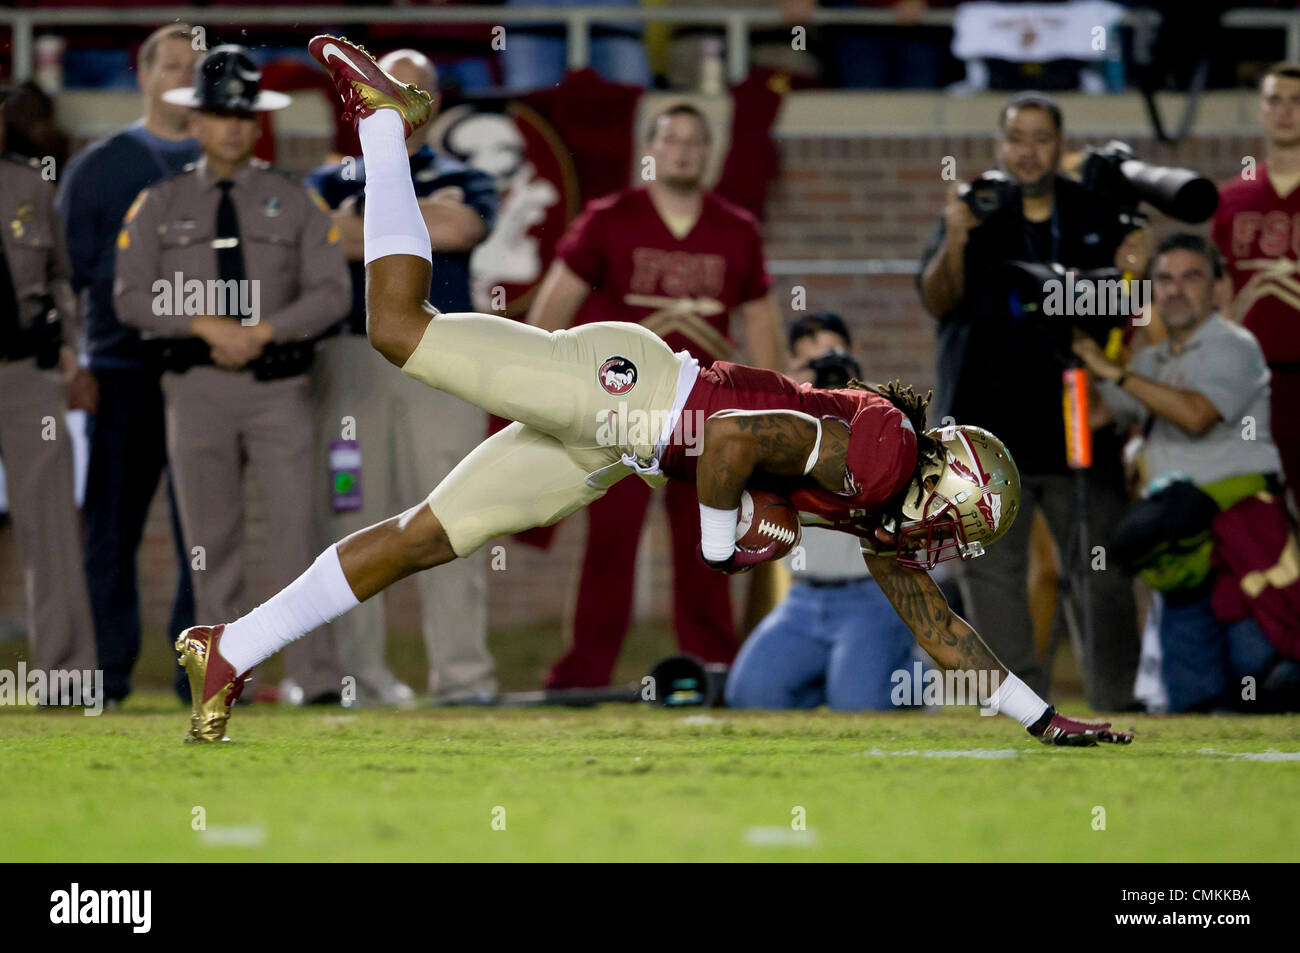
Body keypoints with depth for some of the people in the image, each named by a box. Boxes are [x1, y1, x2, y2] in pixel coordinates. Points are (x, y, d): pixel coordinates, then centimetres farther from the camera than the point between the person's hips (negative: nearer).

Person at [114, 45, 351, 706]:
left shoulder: (294, 202, 8)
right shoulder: (158, 205, 9)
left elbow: (331, 293, -1)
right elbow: (131, 297, -1)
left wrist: (263, 331, -15)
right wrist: (208, 326, -14)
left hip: (278, 384, -1)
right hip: (197, 386, 1)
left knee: (295, 526, -10)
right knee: (211, 539, 2)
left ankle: (314, 675, -13)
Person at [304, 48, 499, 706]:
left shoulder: (463, 182, 15)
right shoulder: (329, 182, 17)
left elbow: (462, 229, -8)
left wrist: (364, 220, -1)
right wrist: (418, 223, -4)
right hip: (351, 355, 1)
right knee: (350, 518, -2)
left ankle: (462, 673, -7)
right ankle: (356, 674, 3)